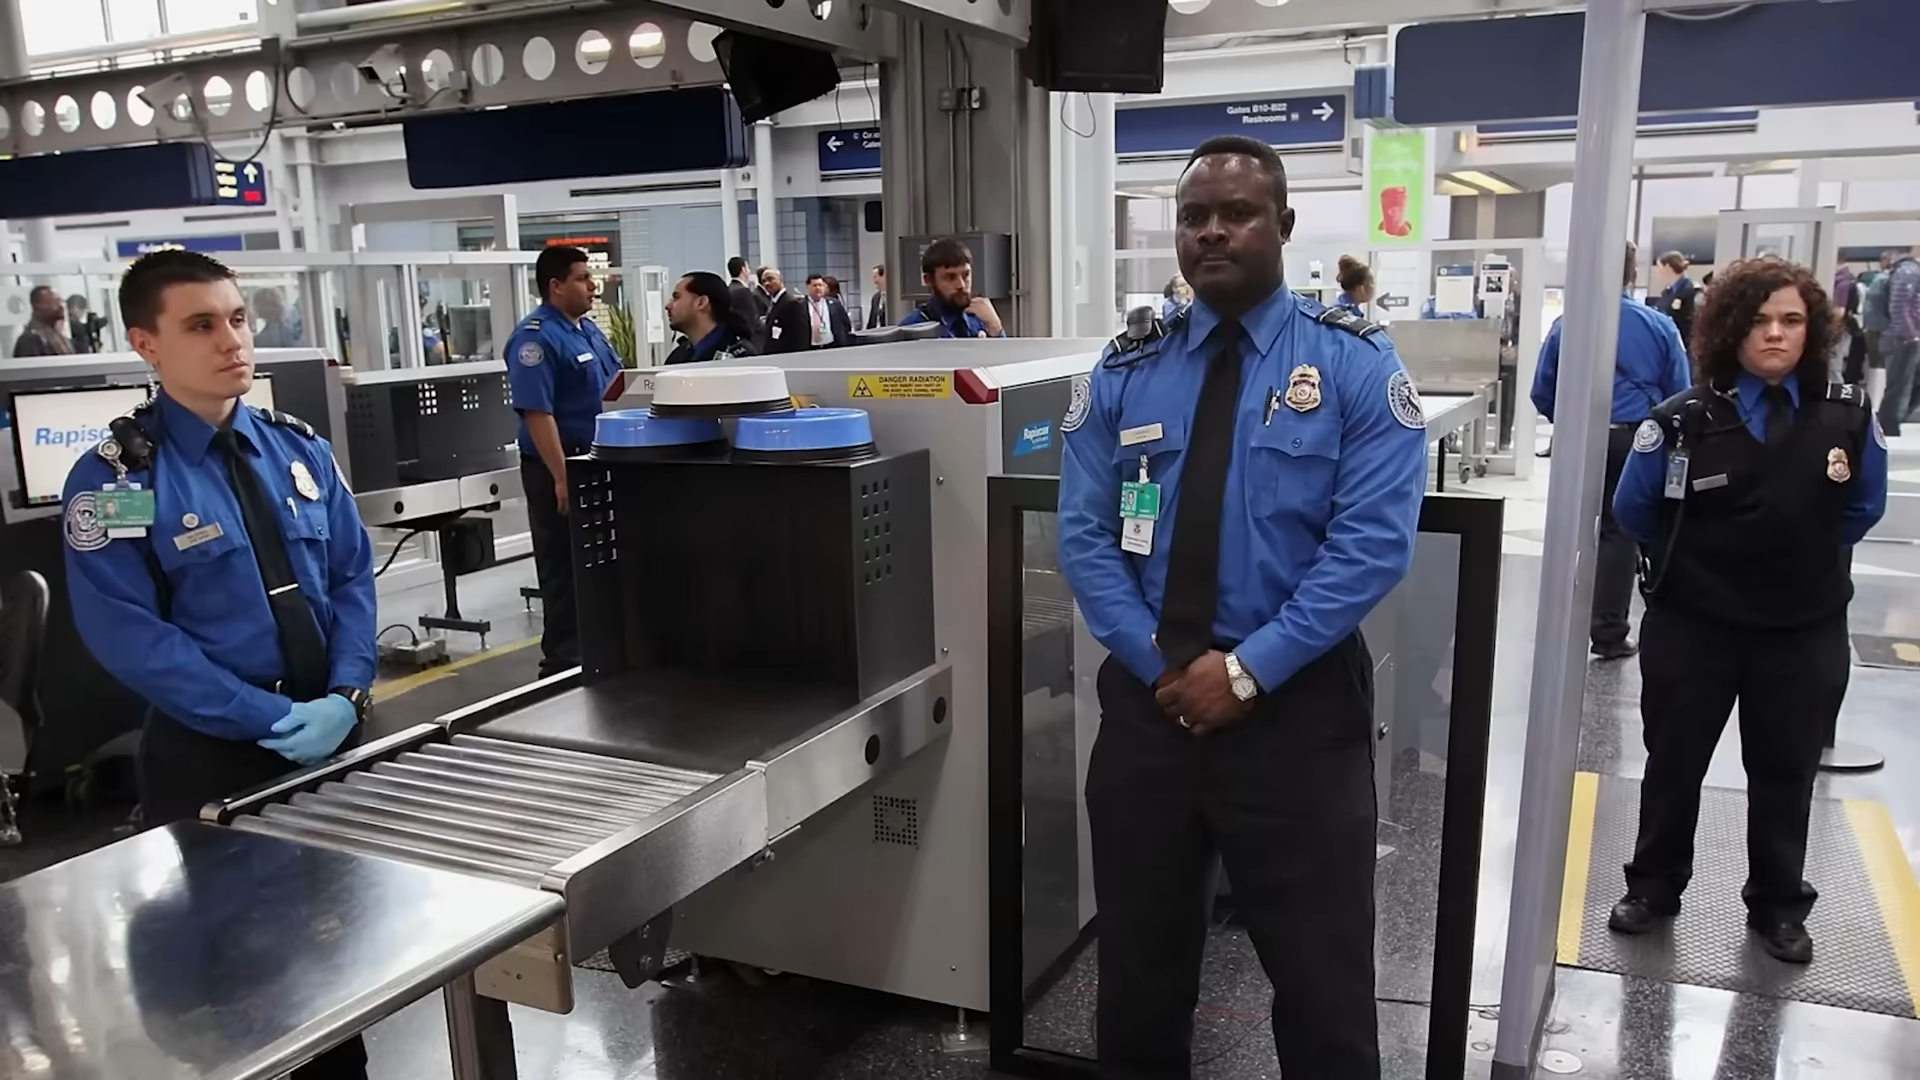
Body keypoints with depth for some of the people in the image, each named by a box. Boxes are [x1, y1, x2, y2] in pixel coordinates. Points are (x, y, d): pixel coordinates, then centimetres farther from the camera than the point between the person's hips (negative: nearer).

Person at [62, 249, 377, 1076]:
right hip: (212, 756, -4)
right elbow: (127, 634, -15)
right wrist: (273, 718, -19)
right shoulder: (114, 478, -9)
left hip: (334, 735, 4)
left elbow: (353, 576, 4)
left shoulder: (301, 451, 5)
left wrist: (345, 696, -12)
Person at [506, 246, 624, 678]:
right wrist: (562, 477, -26)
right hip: (558, 466, -9)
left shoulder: (587, 328, 11)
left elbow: (612, 382, 21)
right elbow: (537, 412, -23)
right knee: (564, 568, -1)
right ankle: (563, 660, 8)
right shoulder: (536, 338, -17)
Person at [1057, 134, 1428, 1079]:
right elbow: (1083, 536, 0)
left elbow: (1372, 541, -13)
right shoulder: (1125, 372, 5)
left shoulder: (1355, 363, -4)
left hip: (1297, 706, -2)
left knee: (1318, 975, 10)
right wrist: (1160, 663, -10)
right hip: (1145, 699, 3)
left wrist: (1247, 671, -17)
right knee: (1138, 964, 17)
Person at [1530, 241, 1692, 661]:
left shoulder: (1567, 323, -1)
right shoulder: (1660, 326, -3)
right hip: (1634, 439, -1)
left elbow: (1542, 393, 2)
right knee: (1619, 532, 7)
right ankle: (1609, 633, 9)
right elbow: (1679, 395, 0)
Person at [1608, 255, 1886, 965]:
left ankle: (1778, 906, 32)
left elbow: (1864, 508, 10)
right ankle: (1653, 887, 28)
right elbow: (1633, 510, 2)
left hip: (1805, 632, 2)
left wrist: (1807, 561, 8)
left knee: (1785, 772, 14)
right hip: (1691, 625, -1)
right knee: (1674, 762, 11)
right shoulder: (1684, 419, -10)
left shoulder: (1847, 416, -5)